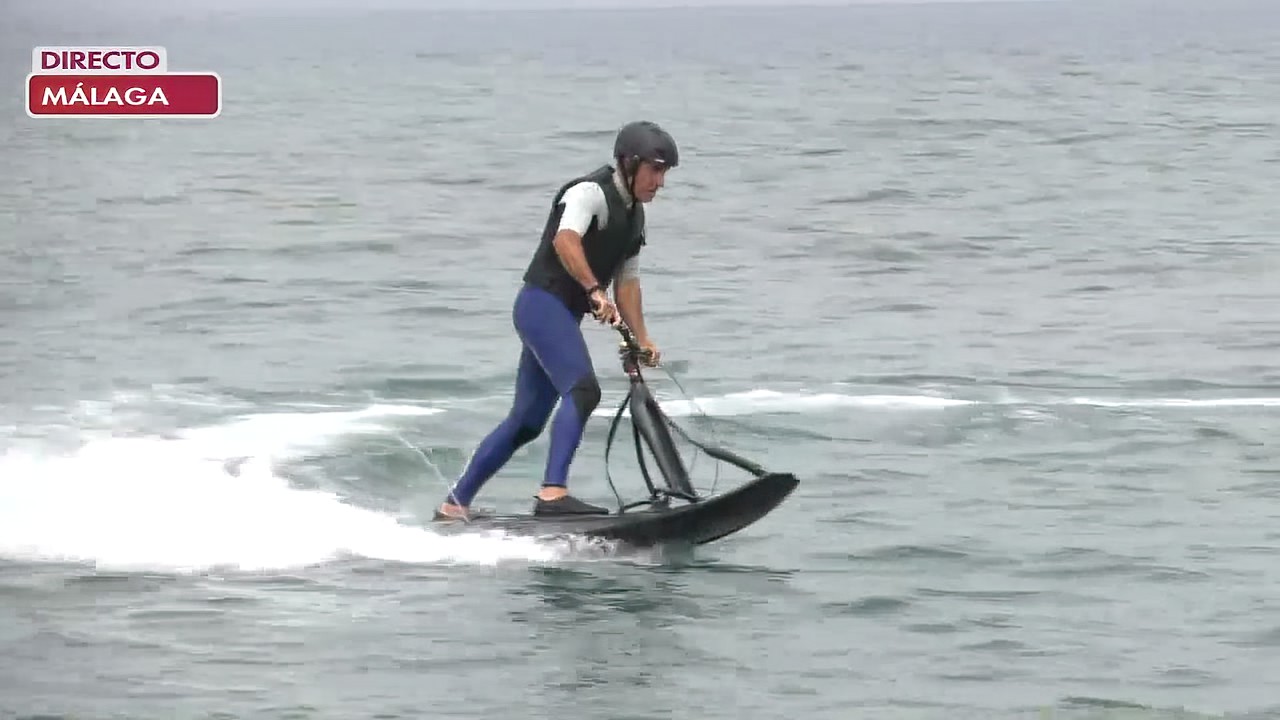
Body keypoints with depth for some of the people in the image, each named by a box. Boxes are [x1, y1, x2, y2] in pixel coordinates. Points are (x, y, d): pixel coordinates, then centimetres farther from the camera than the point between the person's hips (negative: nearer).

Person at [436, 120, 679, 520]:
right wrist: (595, 290, -41)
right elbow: (565, 240, -30)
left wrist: (642, 340, 10)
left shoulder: (634, 215, 17)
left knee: (527, 422, 12)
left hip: (564, 316, 10)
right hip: (542, 303, -10)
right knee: (582, 391, -27)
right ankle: (553, 493, -37)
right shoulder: (590, 192, -12)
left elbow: (627, 280, 19)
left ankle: (455, 505, 20)